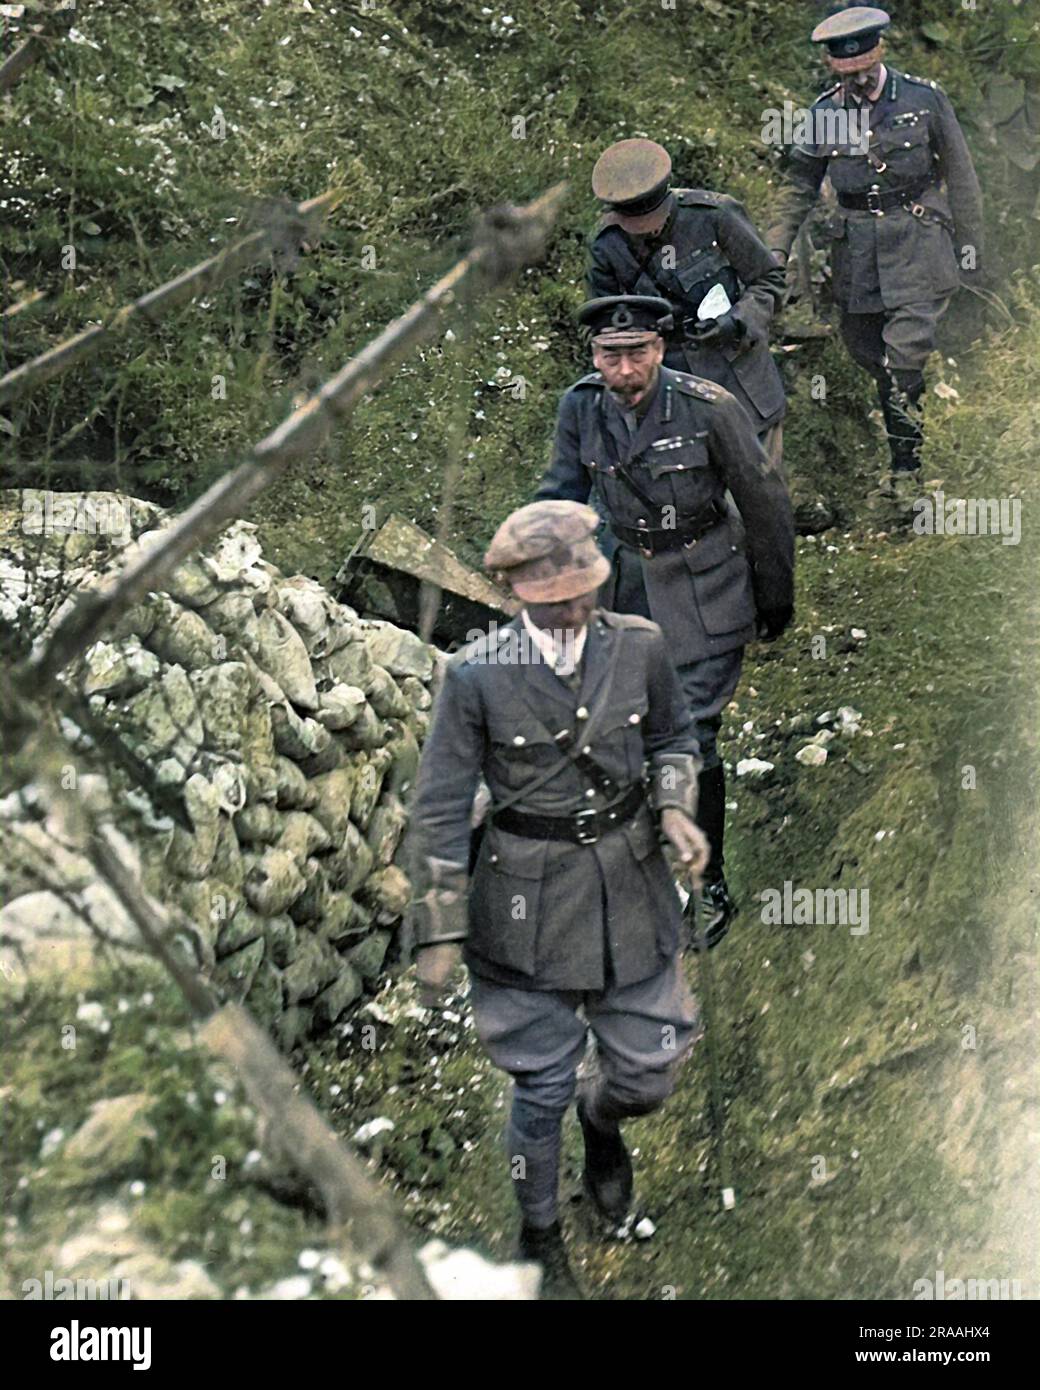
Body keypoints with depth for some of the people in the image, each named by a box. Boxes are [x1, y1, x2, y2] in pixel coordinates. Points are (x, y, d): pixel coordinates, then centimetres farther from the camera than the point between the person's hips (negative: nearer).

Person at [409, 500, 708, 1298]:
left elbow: (674, 738, 11)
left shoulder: (639, 648, -8)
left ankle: (602, 1121, 50)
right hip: (530, 896, -3)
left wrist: (674, 806, -9)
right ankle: (540, 1237, 34)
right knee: (543, 1088, 8)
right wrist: (439, 933, -8)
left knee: (649, 1074, 12)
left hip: (630, 883, 3)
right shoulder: (478, 676, -16)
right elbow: (442, 809, -9)